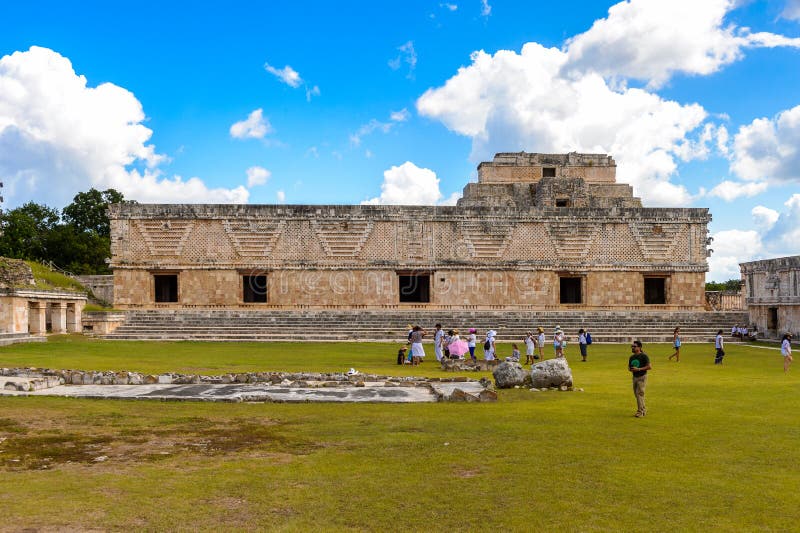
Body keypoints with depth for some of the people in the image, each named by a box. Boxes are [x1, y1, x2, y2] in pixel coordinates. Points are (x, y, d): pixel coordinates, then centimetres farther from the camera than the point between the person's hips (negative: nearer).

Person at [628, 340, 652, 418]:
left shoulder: (643, 356, -12)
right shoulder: (631, 357, 9)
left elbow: (649, 367, -17)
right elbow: (629, 367, 19)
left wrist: (638, 369, -23)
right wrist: (631, 369, -5)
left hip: (642, 377, -7)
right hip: (635, 377, 8)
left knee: (640, 393, -11)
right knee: (636, 394, 12)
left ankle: (640, 412, -4)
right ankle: (644, 409, 27)